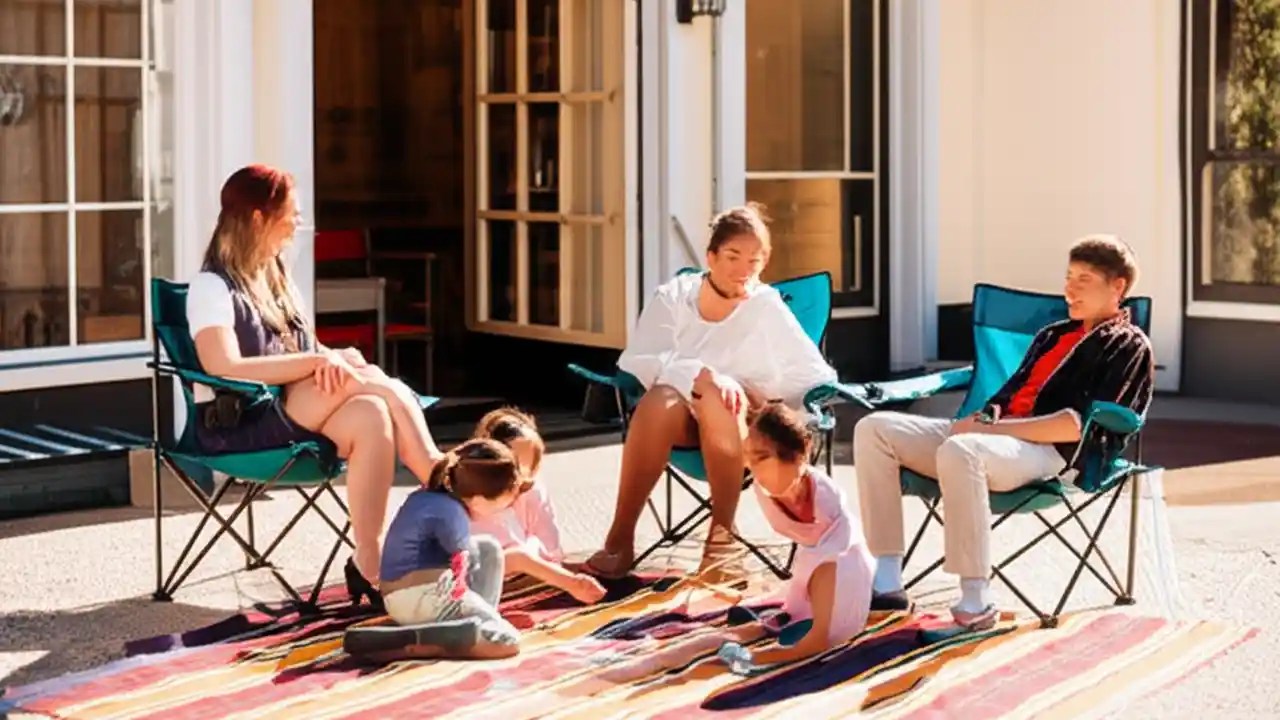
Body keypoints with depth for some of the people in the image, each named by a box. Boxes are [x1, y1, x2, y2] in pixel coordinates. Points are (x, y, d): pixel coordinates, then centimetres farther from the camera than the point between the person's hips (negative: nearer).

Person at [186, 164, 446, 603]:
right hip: (237, 424, -7)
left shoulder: (275, 276, 20)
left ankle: (370, 563, -33)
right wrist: (316, 361, -25)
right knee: (372, 381, -27)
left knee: (371, 415, -26)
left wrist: (336, 357, -6)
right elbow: (225, 368, -22)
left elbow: (304, 354, 19)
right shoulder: (212, 287, -7)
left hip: (293, 413, 8)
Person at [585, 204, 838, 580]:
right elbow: (633, 362, -18)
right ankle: (620, 538, -31)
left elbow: (818, 378, -5)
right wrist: (699, 374, -33)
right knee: (661, 398, -34)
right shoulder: (673, 297, -4)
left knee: (716, 399, -35)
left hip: (743, 427, -1)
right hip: (675, 421, 1)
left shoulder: (767, 307, -7)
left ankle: (722, 534, -26)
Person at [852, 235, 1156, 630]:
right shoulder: (1052, 335, 30)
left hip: (1051, 453, -8)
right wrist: (984, 418, 2)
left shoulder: (1128, 346, 4)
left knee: (958, 451, -40)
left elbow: (1079, 425, -10)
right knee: (875, 429, -10)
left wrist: (991, 427, -14)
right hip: (998, 438, 8)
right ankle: (886, 582, -15)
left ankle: (976, 602, -34)